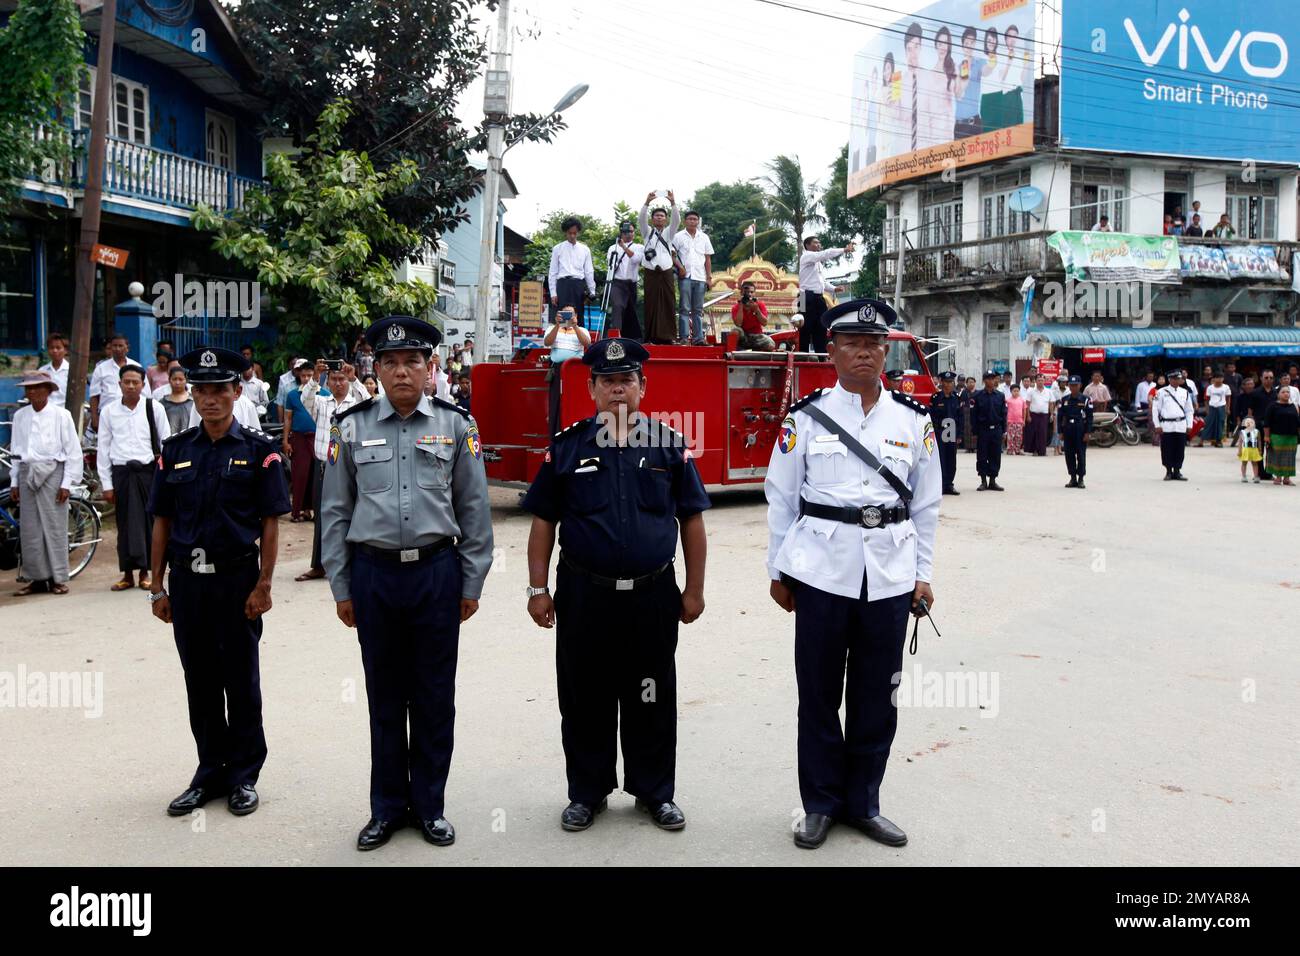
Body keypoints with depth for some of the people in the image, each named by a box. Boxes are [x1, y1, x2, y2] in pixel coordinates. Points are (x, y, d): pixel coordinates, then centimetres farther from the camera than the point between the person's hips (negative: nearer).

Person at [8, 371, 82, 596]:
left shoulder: (61, 415, -3)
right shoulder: (20, 416, 9)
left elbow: (73, 451, -3)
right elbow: (16, 451, 14)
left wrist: (67, 483, -6)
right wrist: (14, 482, 11)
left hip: (52, 473, -4)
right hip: (27, 473, 4)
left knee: (54, 527, -2)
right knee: (29, 529, 5)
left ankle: (58, 578, 6)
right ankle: (37, 578, 13)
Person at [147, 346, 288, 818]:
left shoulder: (259, 450, -3)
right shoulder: (175, 450, 7)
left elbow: (271, 523, -4)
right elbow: (161, 522, 8)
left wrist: (263, 585, -10)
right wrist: (158, 587, 5)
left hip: (237, 579, -3)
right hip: (187, 580, 3)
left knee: (241, 681, 7)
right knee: (200, 682, 12)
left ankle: (243, 776, 20)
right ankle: (210, 773, 25)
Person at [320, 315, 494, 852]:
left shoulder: (456, 426, 2)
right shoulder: (350, 427, 4)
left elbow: (474, 511, 3)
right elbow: (336, 512, 6)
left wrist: (472, 583, 1)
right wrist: (340, 587, 4)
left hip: (437, 571, 0)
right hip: (374, 572, 1)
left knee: (434, 695, 8)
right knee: (385, 694, 10)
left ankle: (429, 805, 24)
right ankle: (387, 808, 25)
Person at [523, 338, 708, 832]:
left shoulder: (669, 445, 2)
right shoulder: (566, 447, 2)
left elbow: (692, 520, 5)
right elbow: (543, 521, 4)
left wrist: (694, 588, 2)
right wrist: (538, 589, 0)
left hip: (653, 595, 0)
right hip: (583, 595, 0)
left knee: (652, 701, 10)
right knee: (585, 699, 10)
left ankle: (655, 792, 26)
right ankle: (587, 792, 26)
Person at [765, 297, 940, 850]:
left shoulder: (914, 420, 6)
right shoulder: (806, 417, 1)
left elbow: (926, 505, 10)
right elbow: (781, 498, 3)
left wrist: (922, 574, 8)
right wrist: (778, 571, 3)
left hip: (890, 575, 2)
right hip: (822, 571, -2)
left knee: (877, 696, 8)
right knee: (819, 691, 5)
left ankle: (863, 803, 24)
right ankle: (821, 804, 21)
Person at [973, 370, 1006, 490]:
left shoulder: (1000, 396, 5)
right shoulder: (978, 396, -1)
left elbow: (1004, 414, 8)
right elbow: (974, 415, -1)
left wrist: (1003, 430, 4)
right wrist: (975, 432, -4)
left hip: (996, 430, 2)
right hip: (983, 430, -2)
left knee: (996, 456, 5)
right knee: (982, 456, 2)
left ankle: (992, 481, 13)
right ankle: (983, 481, 10)